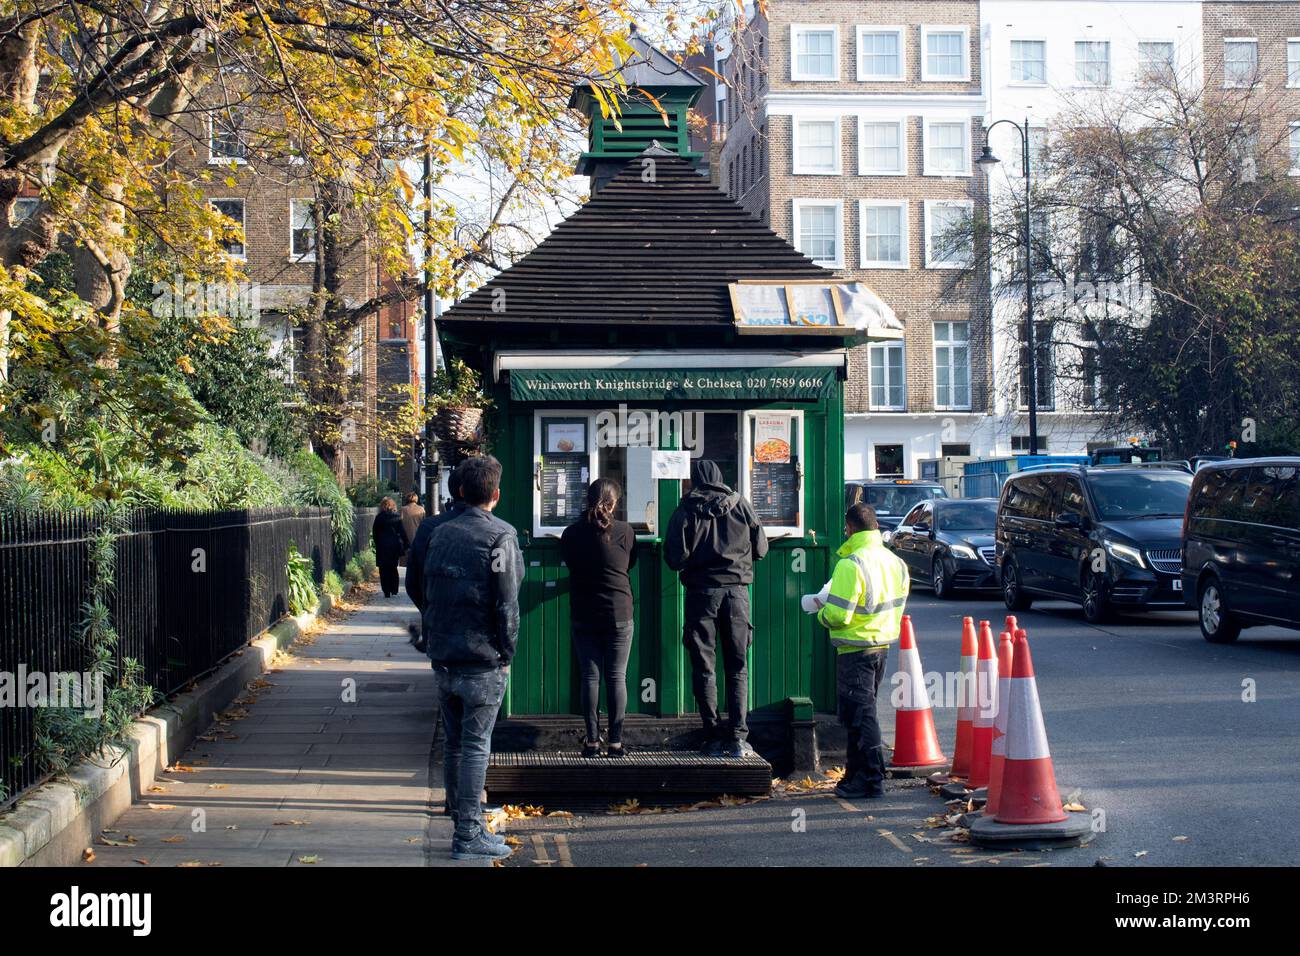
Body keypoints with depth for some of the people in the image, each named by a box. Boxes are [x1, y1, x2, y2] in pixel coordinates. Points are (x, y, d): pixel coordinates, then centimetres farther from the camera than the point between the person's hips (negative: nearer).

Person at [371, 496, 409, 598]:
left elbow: (374, 533, 0)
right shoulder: (396, 518, -2)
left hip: (382, 547, -2)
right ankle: (394, 590, 17)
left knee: (384, 570, 2)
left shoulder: (379, 518, -5)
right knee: (393, 568, 16)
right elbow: (402, 532, 0)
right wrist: (406, 545, 6)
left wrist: (377, 544, 11)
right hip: (395, 546, 2)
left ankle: (387, 592, -4)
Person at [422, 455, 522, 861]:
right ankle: (469, 835, -1)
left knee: (453, 743, 14)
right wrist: (506, 655, -4)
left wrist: (434, 643, 17)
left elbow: (428, 594, 12)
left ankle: (459, 811, 23)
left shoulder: (439, 534, 9)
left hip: (443, 659, 6)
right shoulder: (500, 537, -11)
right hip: (483, 661, -6)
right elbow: (507, 604, -13)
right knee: (475, 746, -3)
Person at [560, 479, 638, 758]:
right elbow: (630, 563, 7)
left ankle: (592, 740, 3)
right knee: (617, 677, 4)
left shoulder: (571, 533, -2)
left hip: (583, 616, 1)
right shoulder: (624, 531, -7)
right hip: (619, 614, -1)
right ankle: (615, 742, 3)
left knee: (590, 677, 6)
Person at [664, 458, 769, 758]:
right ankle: (738, 737, -3)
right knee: (737, 667, 6)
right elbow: (760, 547, 8)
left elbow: (674, 556, -7)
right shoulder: (740, 504, 4)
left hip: (701, 591, -2)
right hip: (737, 590, 2)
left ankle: (714, 737, 2)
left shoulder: (687, 509, -2)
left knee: (703, 667, 5)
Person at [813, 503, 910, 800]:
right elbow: (897, 605, 13)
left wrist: (822, 614, -2)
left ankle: (872, 780, -2)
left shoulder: (851, 565, -20)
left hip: (855, 649, -8)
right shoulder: (895, 561, 6)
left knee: (859, 714, -3)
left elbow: (838, 615, -22)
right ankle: (856, 775, 25)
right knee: (862, 712, 18)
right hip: (882, 644, 8)